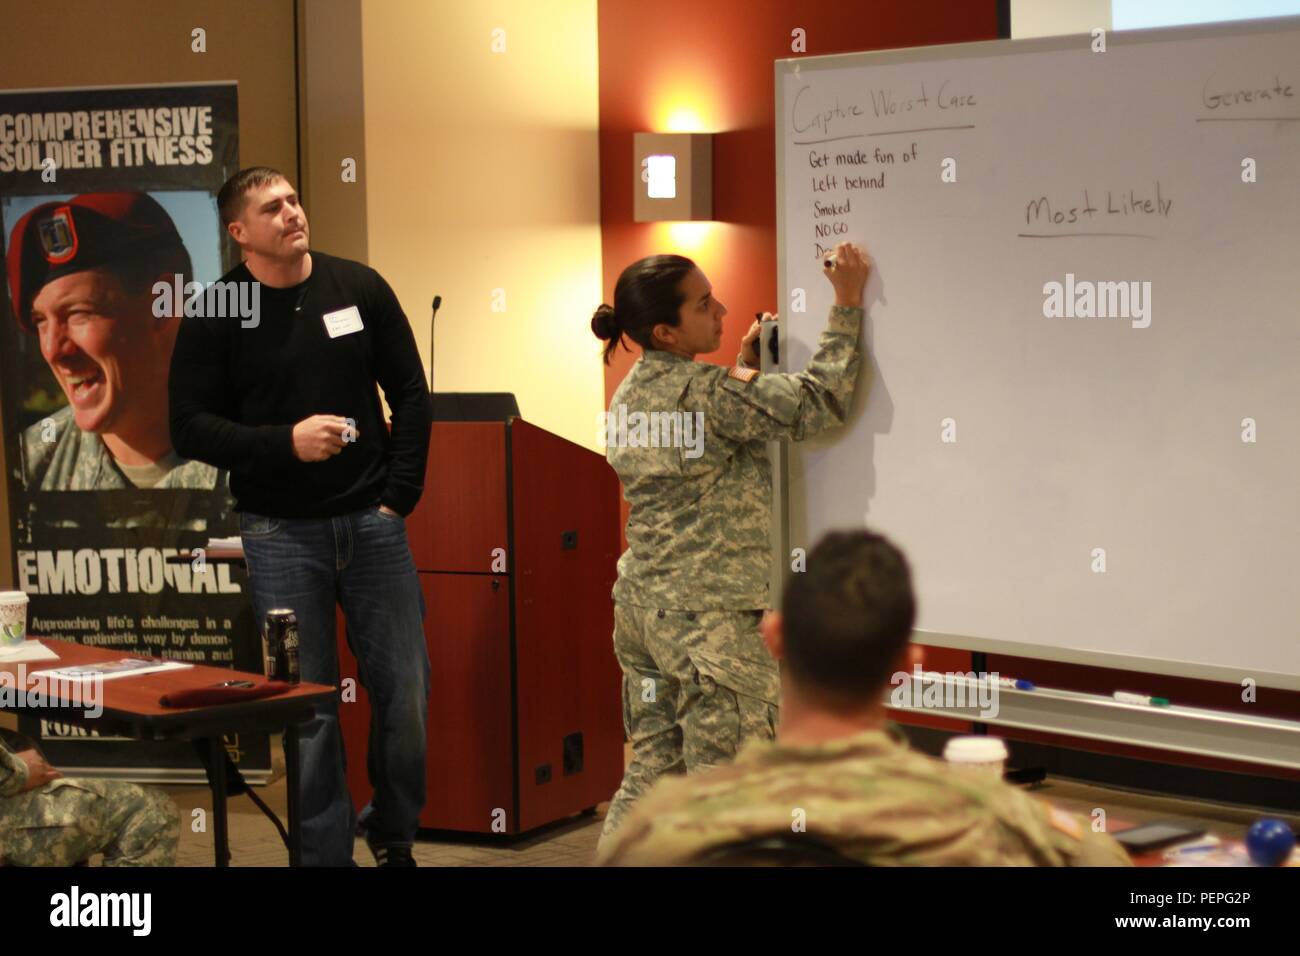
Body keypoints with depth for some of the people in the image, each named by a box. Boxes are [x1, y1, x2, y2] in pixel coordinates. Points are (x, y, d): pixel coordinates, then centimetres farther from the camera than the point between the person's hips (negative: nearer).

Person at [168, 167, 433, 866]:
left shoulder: (359, 288, 5)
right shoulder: (217, 314, -2)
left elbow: (410, 396, 10)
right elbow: (190, 427, -3)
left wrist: (398, 494, 3)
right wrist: (285, 441, -15)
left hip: (371, 521, 2)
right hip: (280, 533, -2)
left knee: (405, 691, 4)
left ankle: (394, 836, 25)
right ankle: (325, 852, 13)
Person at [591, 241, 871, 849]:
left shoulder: (630, 394, 11)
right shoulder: (705, 391, -17)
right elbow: (817, 404, -18)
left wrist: (744, 366, 18)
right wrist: (848, 305, -11)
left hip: (640, 603, 9)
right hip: (707, 615, -9)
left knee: (653, 767, 15)